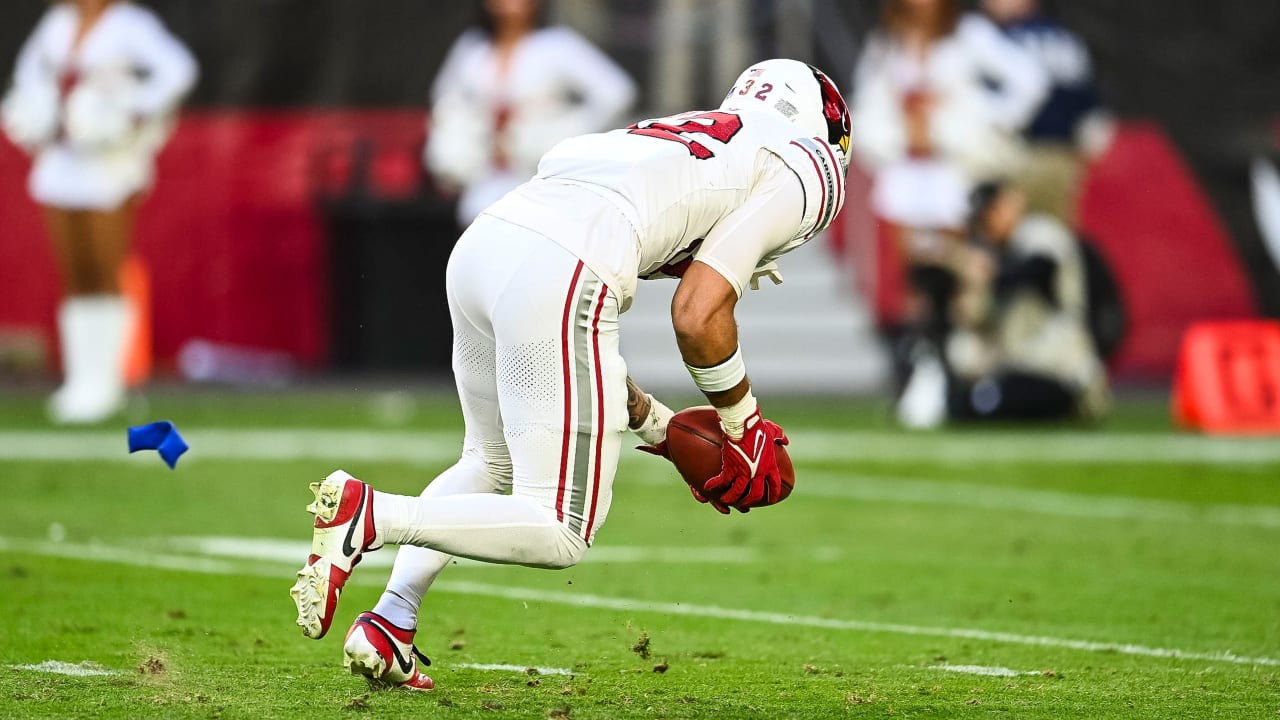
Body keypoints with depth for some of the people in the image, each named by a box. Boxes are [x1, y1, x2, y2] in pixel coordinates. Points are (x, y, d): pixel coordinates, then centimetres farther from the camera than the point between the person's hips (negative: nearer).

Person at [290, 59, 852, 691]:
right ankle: (369, 514, -16)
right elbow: (699, 317, 0)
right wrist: (745, 428, 16)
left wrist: (660, 427, 36)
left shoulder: (691, 138, 35)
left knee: (492, 461, 32)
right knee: (561, 533, 0)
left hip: (483, 242, 9)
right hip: (560, 277, -9)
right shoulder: (801, 169, 12)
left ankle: (388, 625, 17)